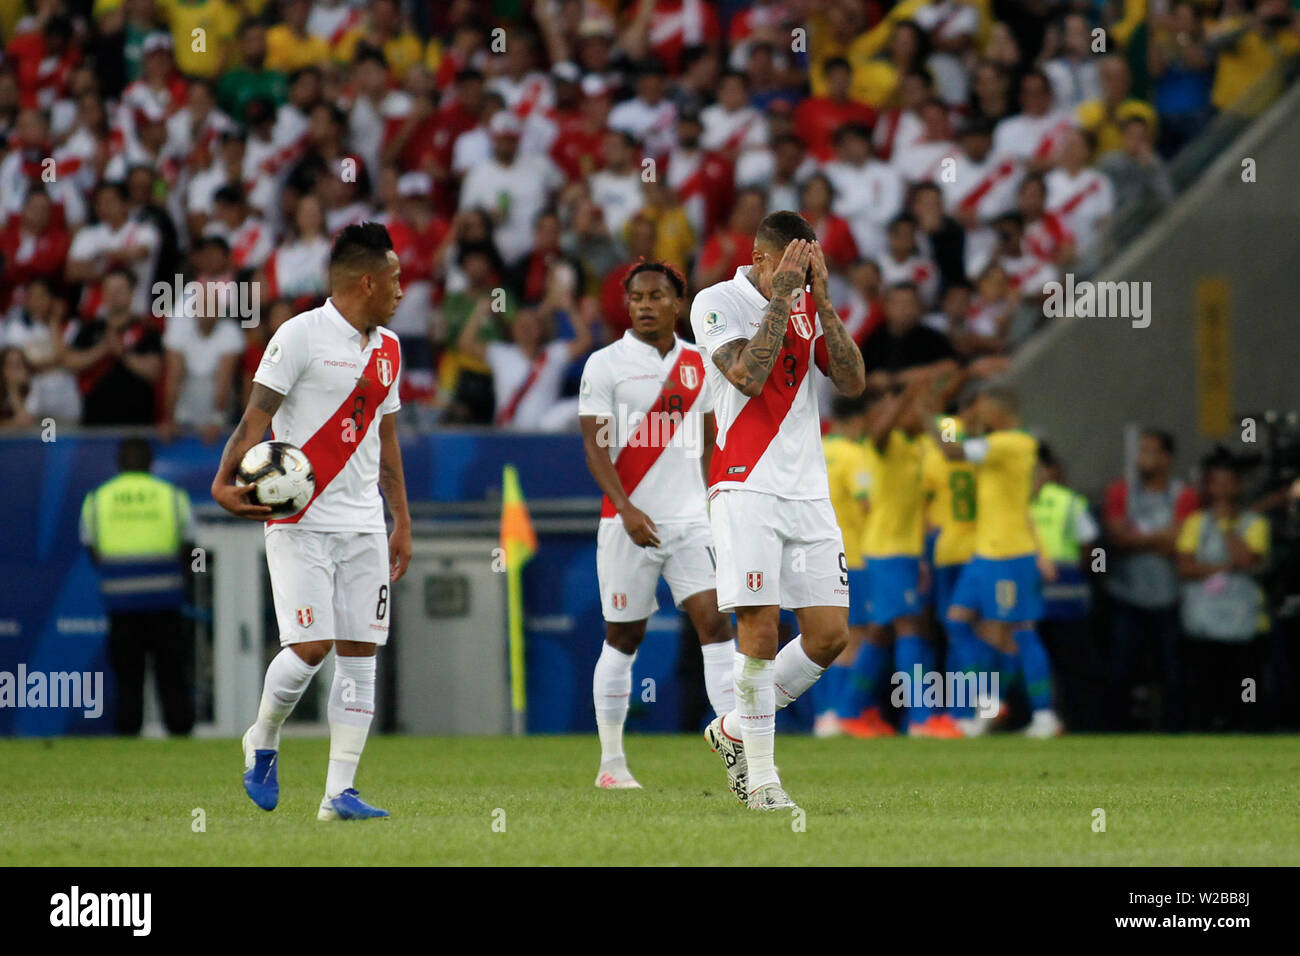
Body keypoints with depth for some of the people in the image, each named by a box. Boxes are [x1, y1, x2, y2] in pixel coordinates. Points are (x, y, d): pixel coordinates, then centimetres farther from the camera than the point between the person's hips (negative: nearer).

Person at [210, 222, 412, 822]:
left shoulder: (387, 349, 15)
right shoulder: (302, 335, -7)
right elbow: (256, 416, -10)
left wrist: (402, 524, 23)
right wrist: (226, 482, -25)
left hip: (363, 525, 6)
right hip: (301, 521, -6)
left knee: (360, 654, 0)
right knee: (310, 646, -13)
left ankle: (339, 793, 2)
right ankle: (262, 743, 15)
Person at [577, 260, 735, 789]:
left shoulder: (697, 363, 11)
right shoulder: (605, 364, -3)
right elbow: (595, 446, -8)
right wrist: (626, 509, -19)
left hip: (691, 517, 3)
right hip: (630, 521, -3)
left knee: (715, 622, -9)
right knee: (623, 637, 4)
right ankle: (611, 762, 14)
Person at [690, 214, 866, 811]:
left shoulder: (811, 306, 11)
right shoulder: (717, 302, -4)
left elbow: (853, 382, 0)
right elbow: (748, 377, -19)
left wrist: (820, 298, -6)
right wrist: (781, 296, -16)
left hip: (808, 492, 6)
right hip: (746, 489, -6)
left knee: (830, 633, 0)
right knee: (760, 628, -13)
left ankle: (735, 731, 19)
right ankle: (761, 779, -5)